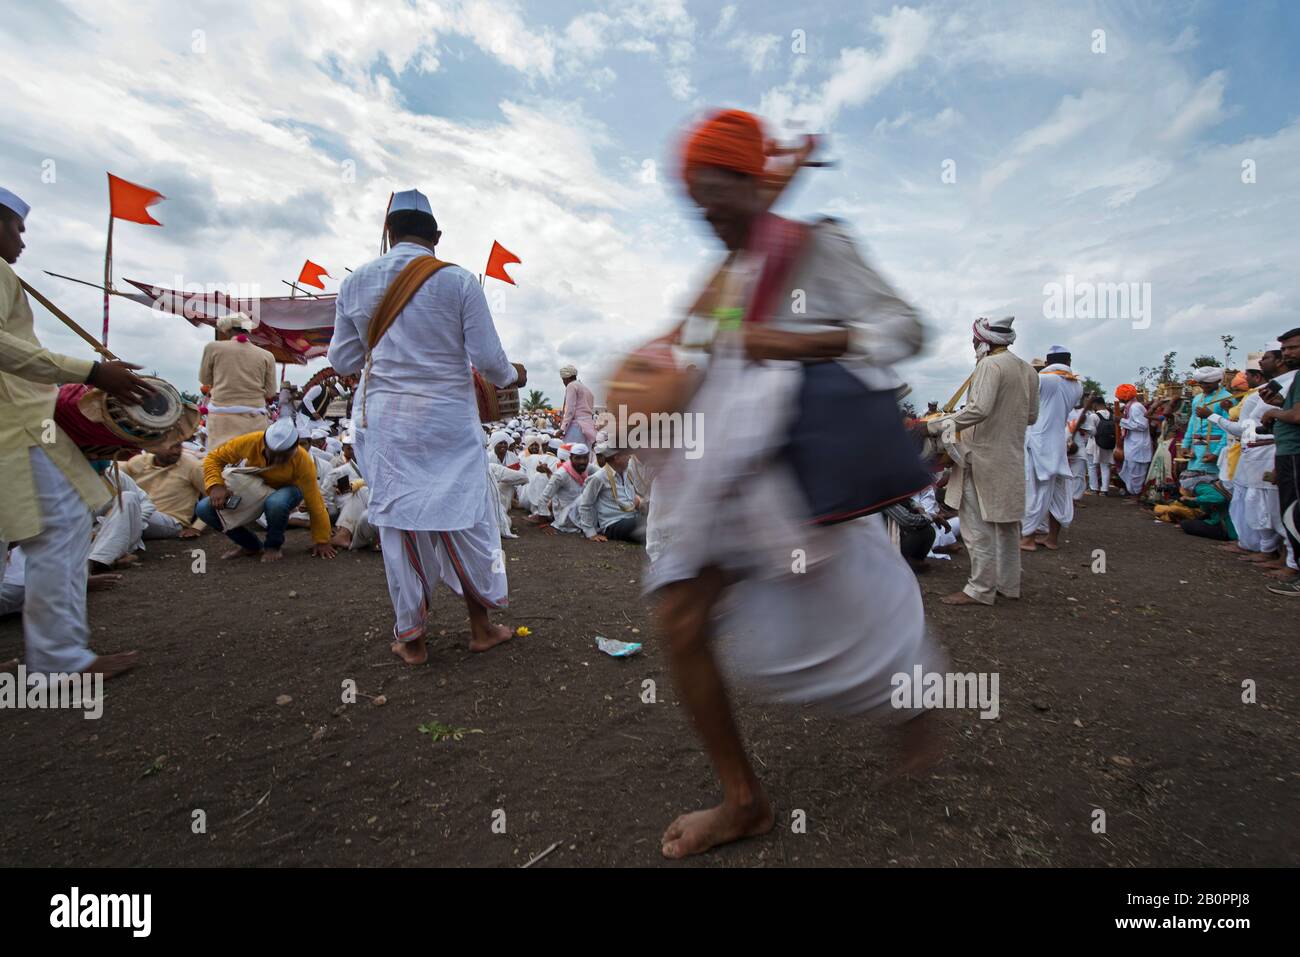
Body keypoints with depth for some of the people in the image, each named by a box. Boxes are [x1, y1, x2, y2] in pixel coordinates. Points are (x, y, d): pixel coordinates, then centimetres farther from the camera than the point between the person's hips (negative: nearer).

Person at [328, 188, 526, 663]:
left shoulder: (355, 283, 2)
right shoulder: (459, 281, -7)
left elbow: (343, 360, 9)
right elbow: (488, 358, -7)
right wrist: (512, 377, 14)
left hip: (386, 417, 3)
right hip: (449, 418, -2)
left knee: (398, 519, 9)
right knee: (465, 514, 9)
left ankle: (411, 637, 19)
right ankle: (481, 626, 21)